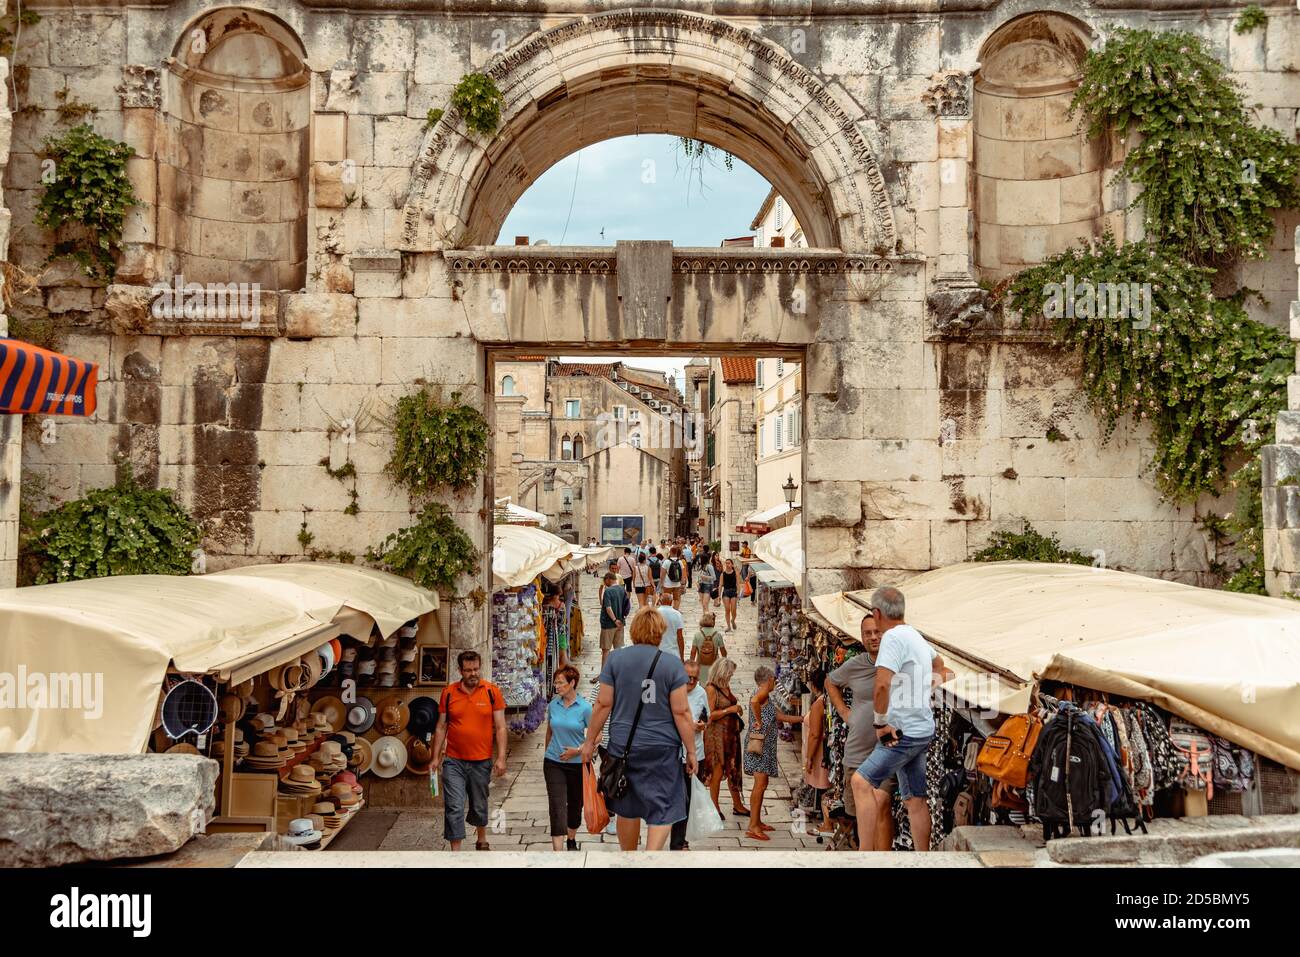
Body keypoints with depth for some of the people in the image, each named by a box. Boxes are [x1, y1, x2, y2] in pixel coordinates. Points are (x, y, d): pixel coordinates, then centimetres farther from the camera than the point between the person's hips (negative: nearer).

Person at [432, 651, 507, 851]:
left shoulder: (492, 692, -3)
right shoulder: (449, 693, 1)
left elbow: (500, 727, -2)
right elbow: (441, 727, 7)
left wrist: (501, 758, -8)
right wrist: (436, 757, 5)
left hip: (482, 761, 0)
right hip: (453, 761, 0)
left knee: (480, 806, 16)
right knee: (454, 808, -5)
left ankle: (482, 841, 39)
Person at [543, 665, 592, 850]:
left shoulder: (584, 707, -11)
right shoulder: (553, 705, 0)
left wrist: (578, 750, -17)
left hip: (577, 764, -1)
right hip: (554, 764, 1)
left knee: (575, 804, 16)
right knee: (557, 807, -8)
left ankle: (572, 839, 40)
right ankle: (558, 851, -11)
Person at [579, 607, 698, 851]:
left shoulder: (615, 658, -2)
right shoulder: (672, 663, -7)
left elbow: (603, 704, -1)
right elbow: (681, 712, -7)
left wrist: (590, 740, 10)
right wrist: (691, 751, 1)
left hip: (623, 746, 3)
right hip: (662, 749, -3)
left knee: (628, 808, 17)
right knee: (663, 809, 3)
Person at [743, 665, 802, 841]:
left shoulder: (767, 697, 20)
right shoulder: (763, 692, -10)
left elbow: (781, 717, 26)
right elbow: (754, 701, -34)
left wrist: (803, 718, 28)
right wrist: (759, 721, -23)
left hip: (765, 745, 10)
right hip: (759, 744, -10)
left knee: (762, 784, 13)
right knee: (760, 784, -12)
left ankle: (757, 822, 20)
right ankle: (753, 827, -12)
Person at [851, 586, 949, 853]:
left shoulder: (893, 638, -15)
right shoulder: (916, 636, 15)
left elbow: (882, 685, -28)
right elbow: (938, 663, 37)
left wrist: (880, 724, -18)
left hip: (904, 732, -10)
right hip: (922, 730, 10)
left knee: (862, 782, -14)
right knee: (915, 801, 11)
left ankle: (865, 850, -18)